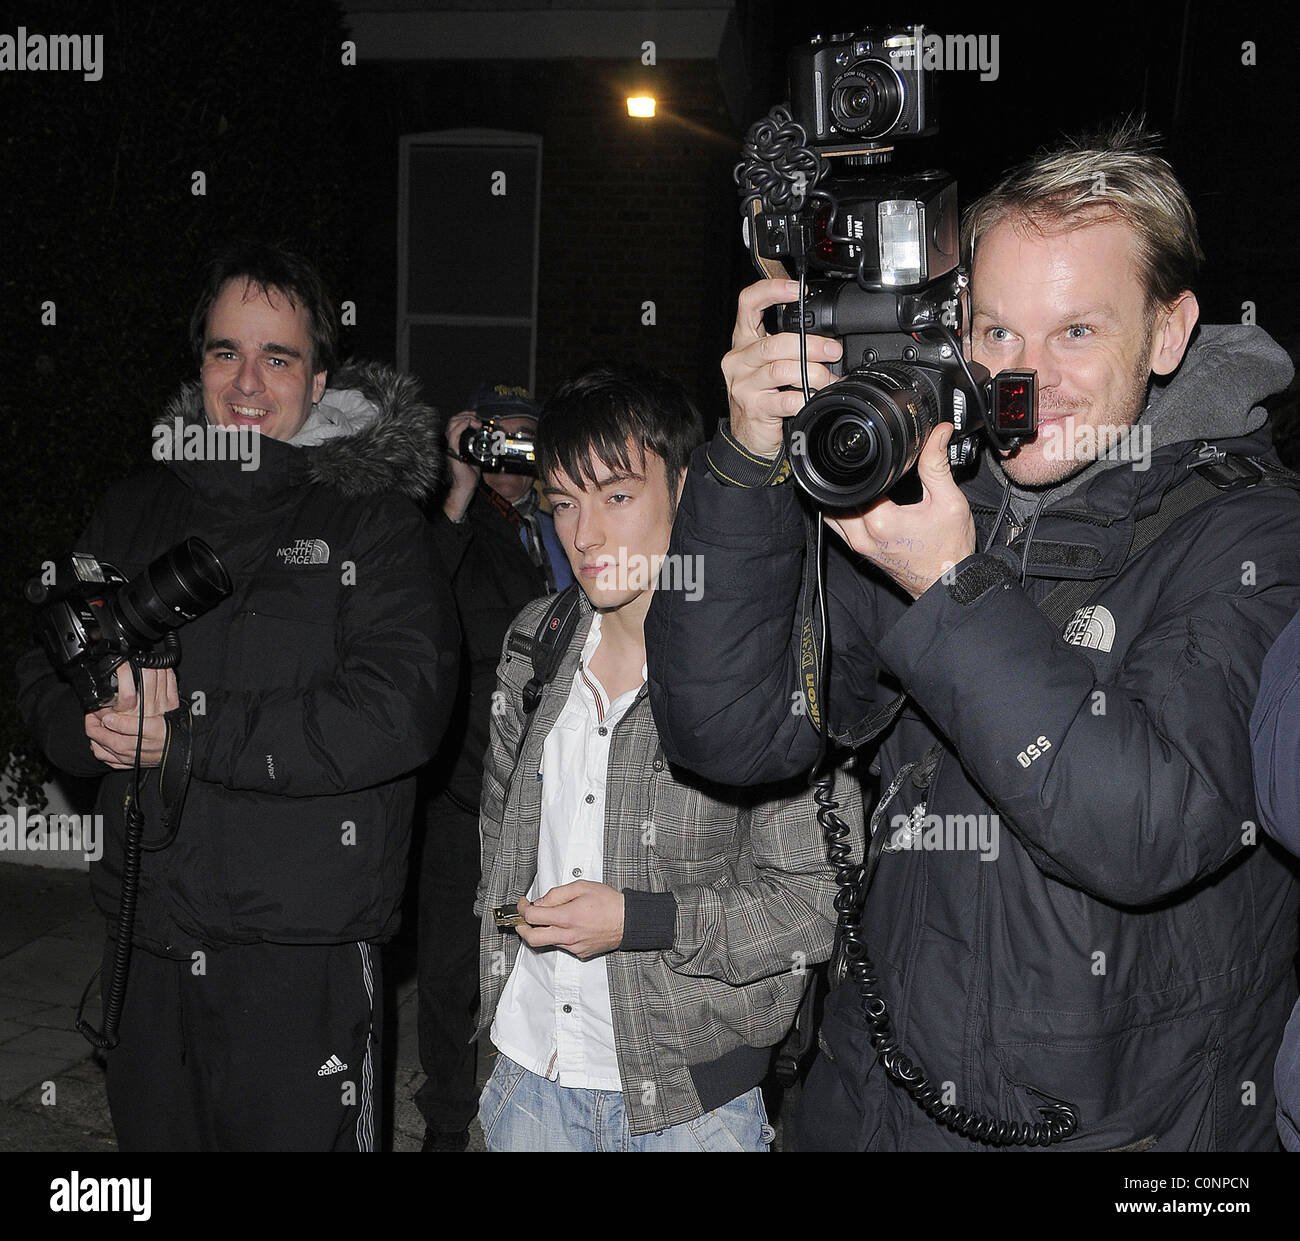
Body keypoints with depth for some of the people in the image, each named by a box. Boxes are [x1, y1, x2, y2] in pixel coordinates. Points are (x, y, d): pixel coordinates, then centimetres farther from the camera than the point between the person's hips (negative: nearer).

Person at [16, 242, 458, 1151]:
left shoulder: (374, 519, -6)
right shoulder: (133, 513, 11)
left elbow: (399, 711, -19)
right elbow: (47, 685, 10)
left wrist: (187, 733, -18)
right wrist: (102, 718, -15)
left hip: (304, 963, -4)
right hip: (148, 949, 5)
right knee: (149, 1139, 19)